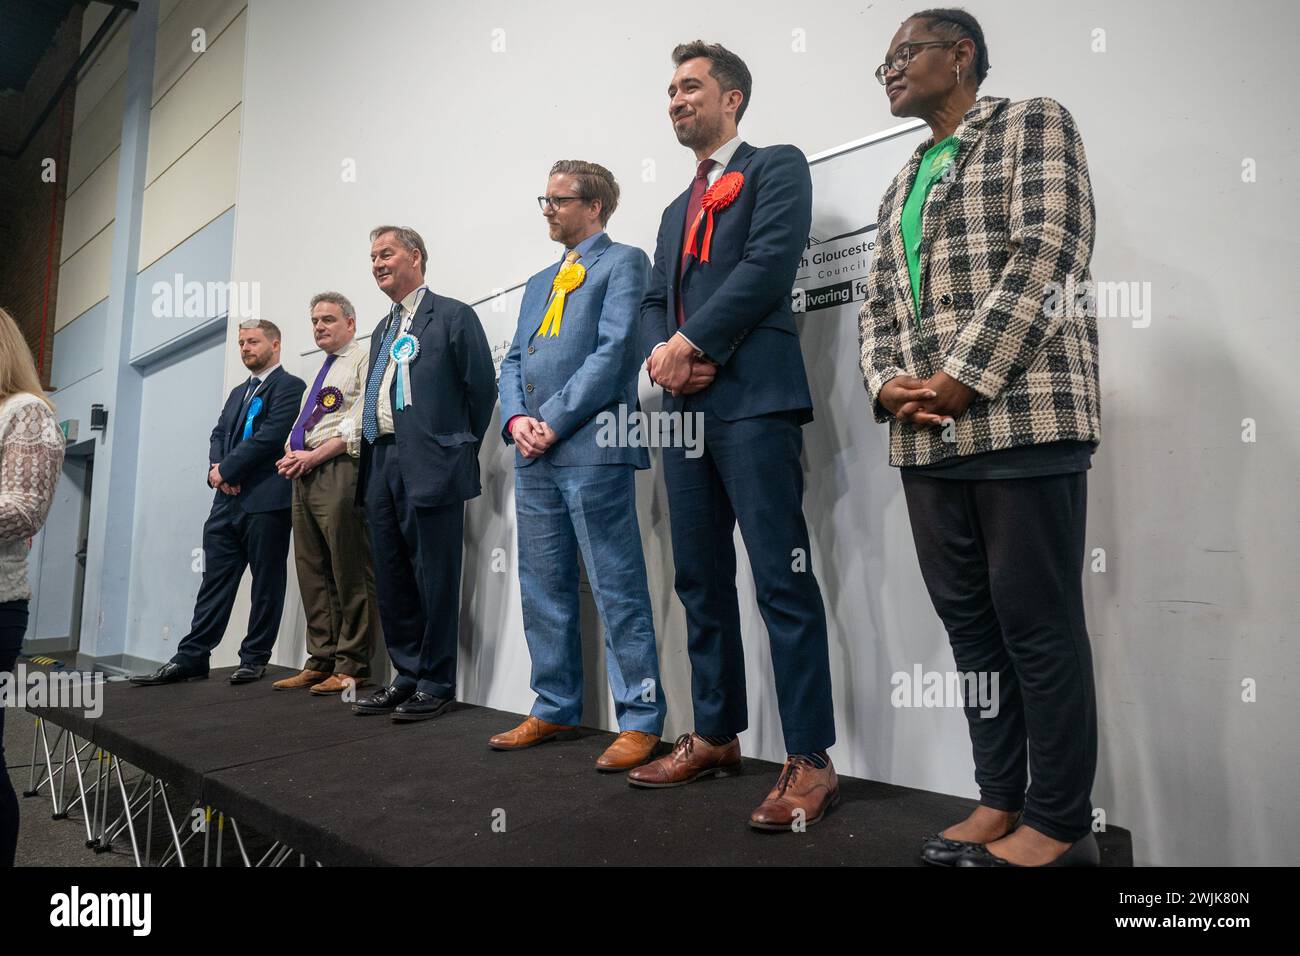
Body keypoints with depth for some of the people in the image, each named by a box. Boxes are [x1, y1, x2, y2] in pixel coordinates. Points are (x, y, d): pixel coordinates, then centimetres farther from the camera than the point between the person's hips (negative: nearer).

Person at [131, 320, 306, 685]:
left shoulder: (289, 386, -2)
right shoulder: (238, 392, 24)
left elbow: (271, 435, -13)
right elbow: (219, 434, 18)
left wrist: (226, 469, -9)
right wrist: (217, 467, -3)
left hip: (266, 500, -8)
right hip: (229, 499, 8)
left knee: (266, 582, 1)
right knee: (214, 580, 7)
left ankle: (255, 658, 9)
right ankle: (192, 657, 11)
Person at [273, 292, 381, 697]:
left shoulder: (363, 361, 1)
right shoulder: (319, 372, 27)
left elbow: (359, 426, -11)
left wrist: (314, 455, -13)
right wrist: (290, 457, 7)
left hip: (338, 471, -9)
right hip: (304, 477, 9)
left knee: (349, 573, -7)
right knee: (312, 572, 7)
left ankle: (351, 667, -3)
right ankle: (320, 661, 12)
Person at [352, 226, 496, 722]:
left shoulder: (453, 315, 0)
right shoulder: (382, 330, 22)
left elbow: (482, 387, -4)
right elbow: (374, 399, 21)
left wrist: (462, 448, 0)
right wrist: (369, 465, 12)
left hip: (430, 466, -8)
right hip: (382, 465, 8)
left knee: (434, 579, -3)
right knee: (392, 581, 10)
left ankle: (436, 684, 8)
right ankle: (407, 677, 21)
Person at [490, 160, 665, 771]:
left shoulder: (623, 263, 3)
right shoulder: (539, 283, 25)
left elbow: (612, 350, -10)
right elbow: (513, 361, 19)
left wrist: (554, 420, -13)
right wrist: (517, 420, 0)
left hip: (592, 448, -8)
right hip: (535, 454, 8)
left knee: (618, 589, -4)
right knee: (544, 588, 11)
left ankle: (640, 720, 4)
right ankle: (554, 708, 23)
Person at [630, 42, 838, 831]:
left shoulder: (777, 168, 6)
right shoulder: (677, 210, 28)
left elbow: (768, 267, -10)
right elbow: (655, 301, 19)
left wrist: (689, 343, -10)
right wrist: (663, 353, -3)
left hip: (754, 401, -7)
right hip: (687, 409, 8)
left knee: (783, 581, -9)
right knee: (701, 580, 9)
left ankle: (811, 761, -2)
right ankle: (717, 736, 21)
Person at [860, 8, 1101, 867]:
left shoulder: (1033, 124, 7)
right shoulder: (902, 185, 25)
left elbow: (1048, 253, -8)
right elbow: (879, 302, 19)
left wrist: (964, 379, -15)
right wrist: (888, 383, -2)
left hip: (1022, 415, -6)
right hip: (925, 434, 7)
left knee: (1037, 623, -3)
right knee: (969, 620, 8)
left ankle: (1059, 823, 9)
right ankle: (1001, 800, 18)